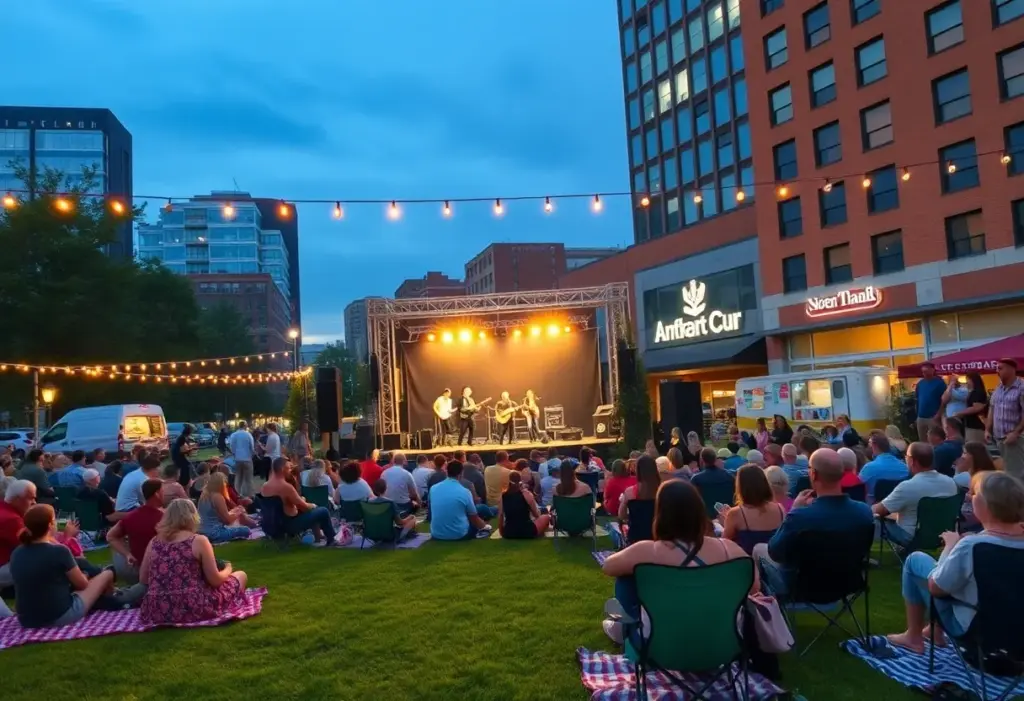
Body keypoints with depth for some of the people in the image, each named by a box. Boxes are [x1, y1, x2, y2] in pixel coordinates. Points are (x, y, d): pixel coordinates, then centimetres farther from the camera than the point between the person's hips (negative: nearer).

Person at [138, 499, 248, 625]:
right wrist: (228, 569, 16)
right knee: (241, 576, 16)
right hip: (192, 608, -6)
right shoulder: (199, 540, -6)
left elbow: (143, 580, 15)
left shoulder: (154, 542, 7)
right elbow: (215, 580, -6)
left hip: (156, 611, 6)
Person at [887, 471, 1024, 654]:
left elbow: (935, 587, -16)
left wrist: (950, 546, -6)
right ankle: (937, 631, 35)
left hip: (970, 626, -6)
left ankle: (914, 637, 18)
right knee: (951, 562, 23)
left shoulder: (971, 545, -31)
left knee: (915, 560, 6)